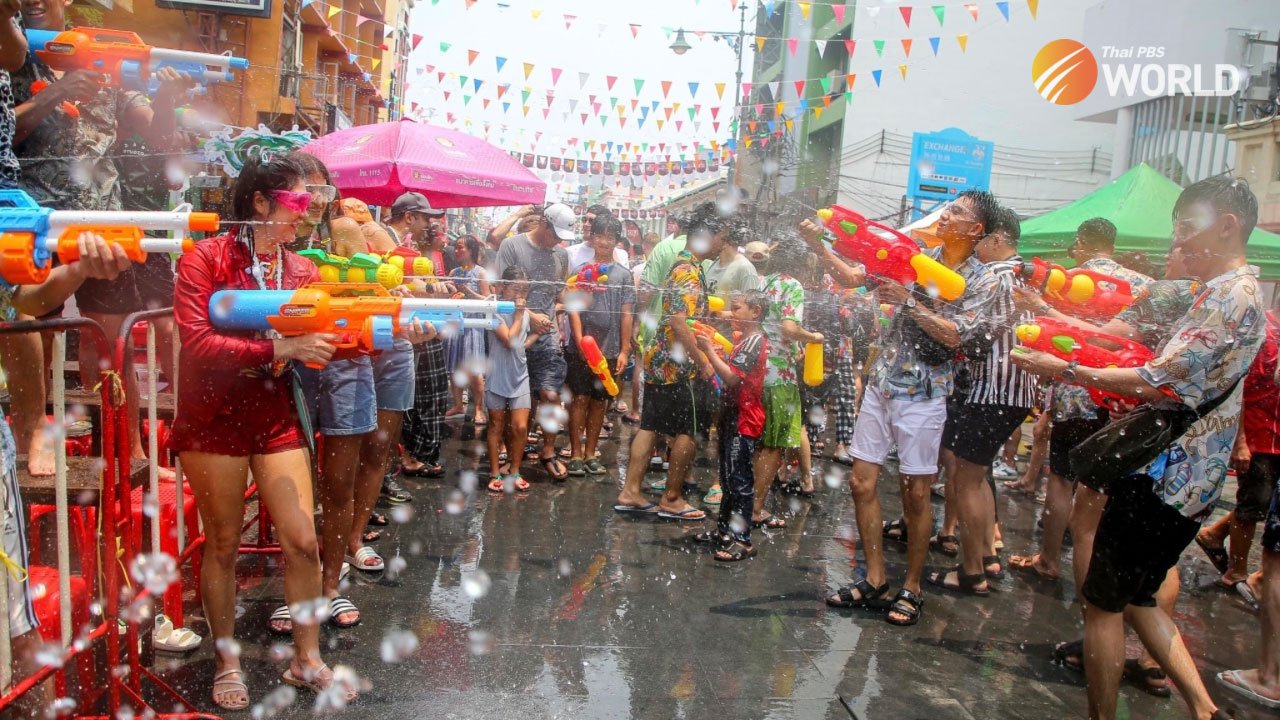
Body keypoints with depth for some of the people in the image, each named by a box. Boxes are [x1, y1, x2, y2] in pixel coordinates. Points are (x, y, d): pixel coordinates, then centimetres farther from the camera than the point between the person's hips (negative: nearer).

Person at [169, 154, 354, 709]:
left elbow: (326, 346, -1)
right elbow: (196, 342, -21)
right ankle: (226, 661, 27)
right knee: (223, 543, 8)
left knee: (302, 541, 1)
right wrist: (280, 348, -27)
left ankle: (306, 659, 19)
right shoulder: (206, 259, -9)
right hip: (214, 420, -4)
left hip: (276, 420, 4)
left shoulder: (301, 271, 6)